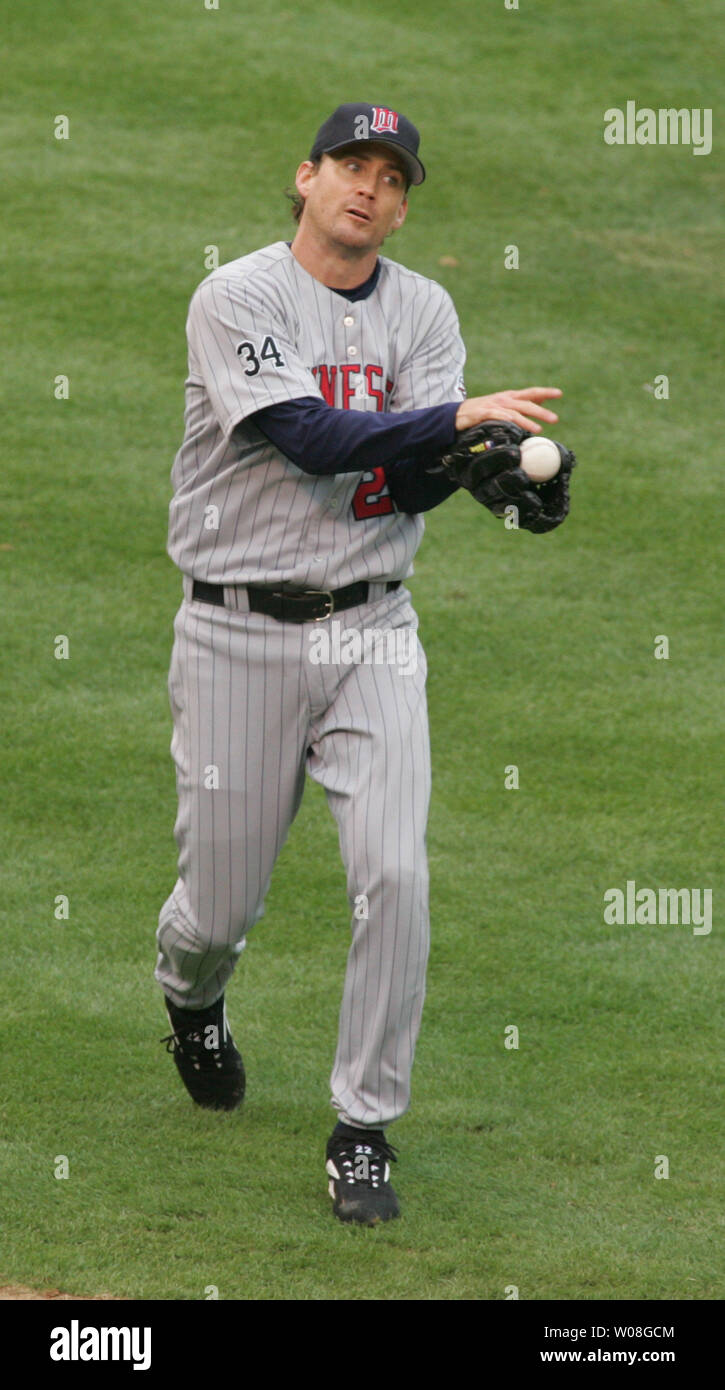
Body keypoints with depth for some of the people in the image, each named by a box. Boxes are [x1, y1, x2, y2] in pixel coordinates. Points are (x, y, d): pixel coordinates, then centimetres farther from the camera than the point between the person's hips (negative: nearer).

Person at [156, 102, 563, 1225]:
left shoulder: (422, 311, 7)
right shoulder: (238, 299, -8)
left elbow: (411, 487, -3)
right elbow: (313, 439, -23)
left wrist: (463, 460, -25)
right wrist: (457, 417, -32)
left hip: (370, 632, 3)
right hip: (240, 636, -3)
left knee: (395, 876, -14)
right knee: (222, 904, 6)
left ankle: (365, 1130, -2)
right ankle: (190, 996, 44)